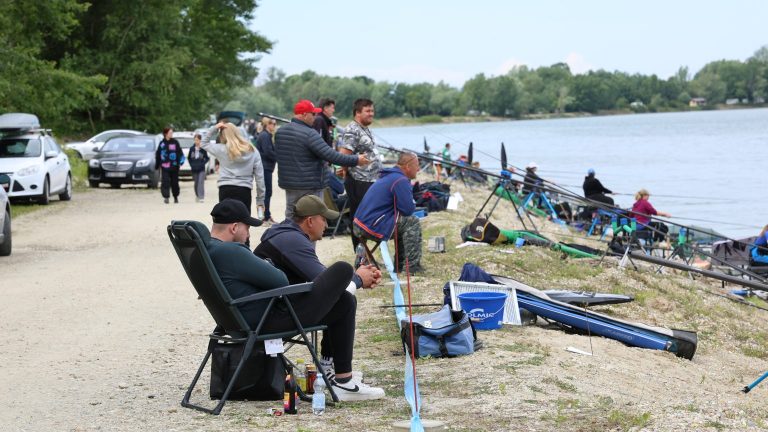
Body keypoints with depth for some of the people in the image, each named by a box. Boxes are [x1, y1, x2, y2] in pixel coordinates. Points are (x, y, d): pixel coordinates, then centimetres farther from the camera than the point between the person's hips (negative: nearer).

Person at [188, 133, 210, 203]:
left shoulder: (203, 149, -6)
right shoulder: (192, 149, 3)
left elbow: (207, 158, 1)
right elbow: (189, 158, 15)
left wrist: (203, 163, -10)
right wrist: (191, 165, 4)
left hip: (201, 169, -3)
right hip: (194, 169, 4)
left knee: (201, 183, -12)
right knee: (196, 183, 11)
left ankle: (201, 197, -14)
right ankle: (197, 195, 27)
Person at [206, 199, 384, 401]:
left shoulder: (206, 250, 11)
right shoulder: (228, 251, -22)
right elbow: (279, 281, -18)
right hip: (273, 321, -11)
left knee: (345, 302, 17)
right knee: (343, 270, -7)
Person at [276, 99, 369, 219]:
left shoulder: (280, 132, 7)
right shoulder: (309, 134, -19)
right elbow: (330, 155, -23)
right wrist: (355, 160, -17)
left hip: (288, 183, 8)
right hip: (309, 186, -8)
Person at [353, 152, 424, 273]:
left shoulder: (389, 176, 19)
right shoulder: (401, 181, -13)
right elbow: (408, 209, -18)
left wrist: (411, 206, 11)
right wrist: (413, 206, 5)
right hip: (372, 226, -10)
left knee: (404, 222, 24)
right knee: (413, 222, -7)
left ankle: (399, 264, 25)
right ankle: (413, 265, -8)